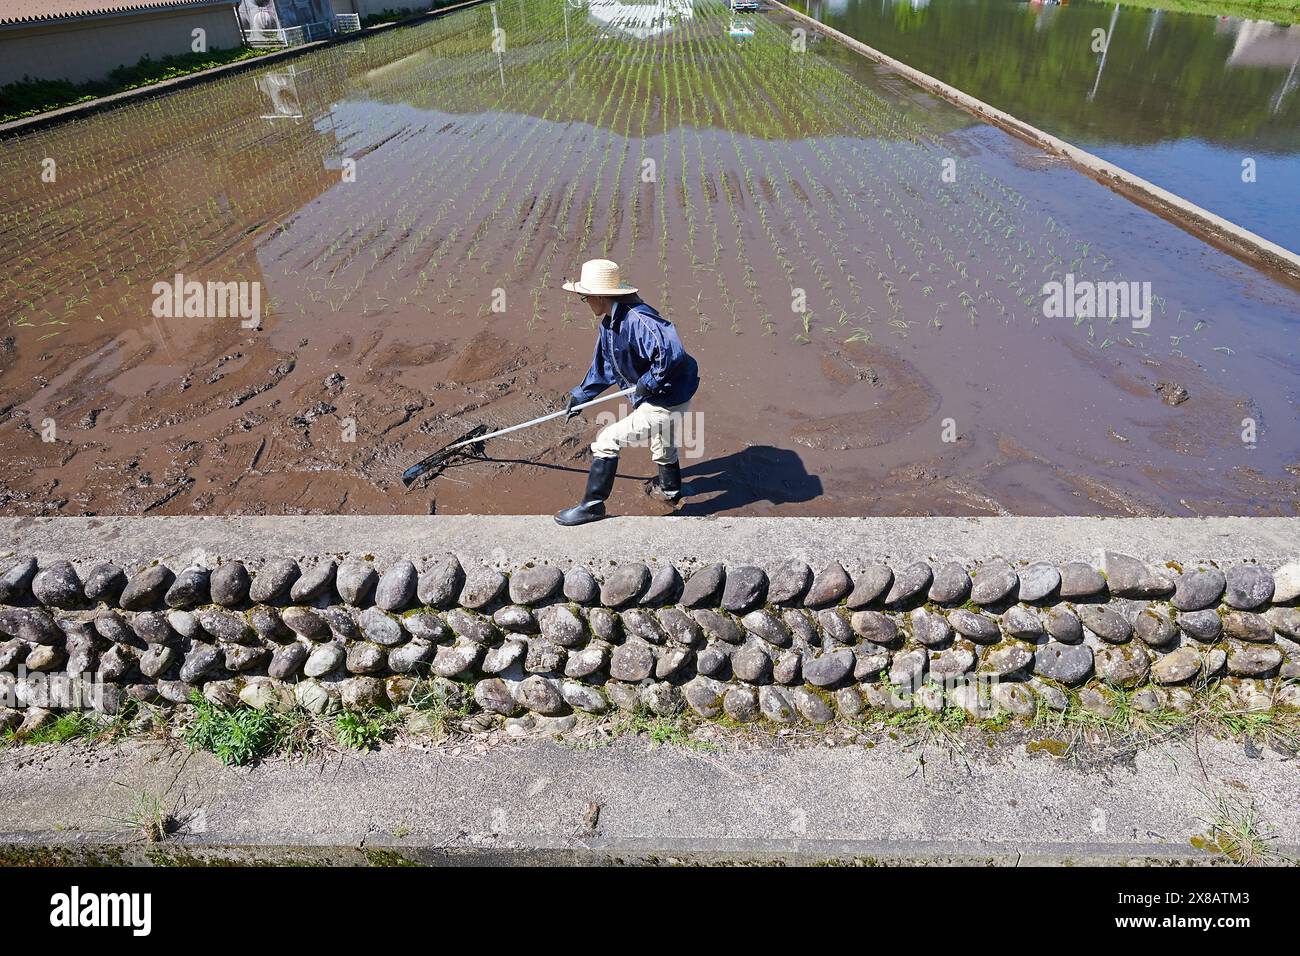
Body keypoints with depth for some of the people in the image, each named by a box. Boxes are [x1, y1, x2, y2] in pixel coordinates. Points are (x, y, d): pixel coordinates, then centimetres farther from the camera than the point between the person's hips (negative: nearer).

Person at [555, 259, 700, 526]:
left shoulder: (637, 320, -31)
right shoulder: (609, 323, 2)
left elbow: (672, 353, -41)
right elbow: (603, 366, 15)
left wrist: (648, 383, -28)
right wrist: (580, 395, 16)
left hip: (666, 402, -10)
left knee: (607, 441, -7)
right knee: (663, 445, 34)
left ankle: (593, 505, 6)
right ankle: (669, 489, 60)